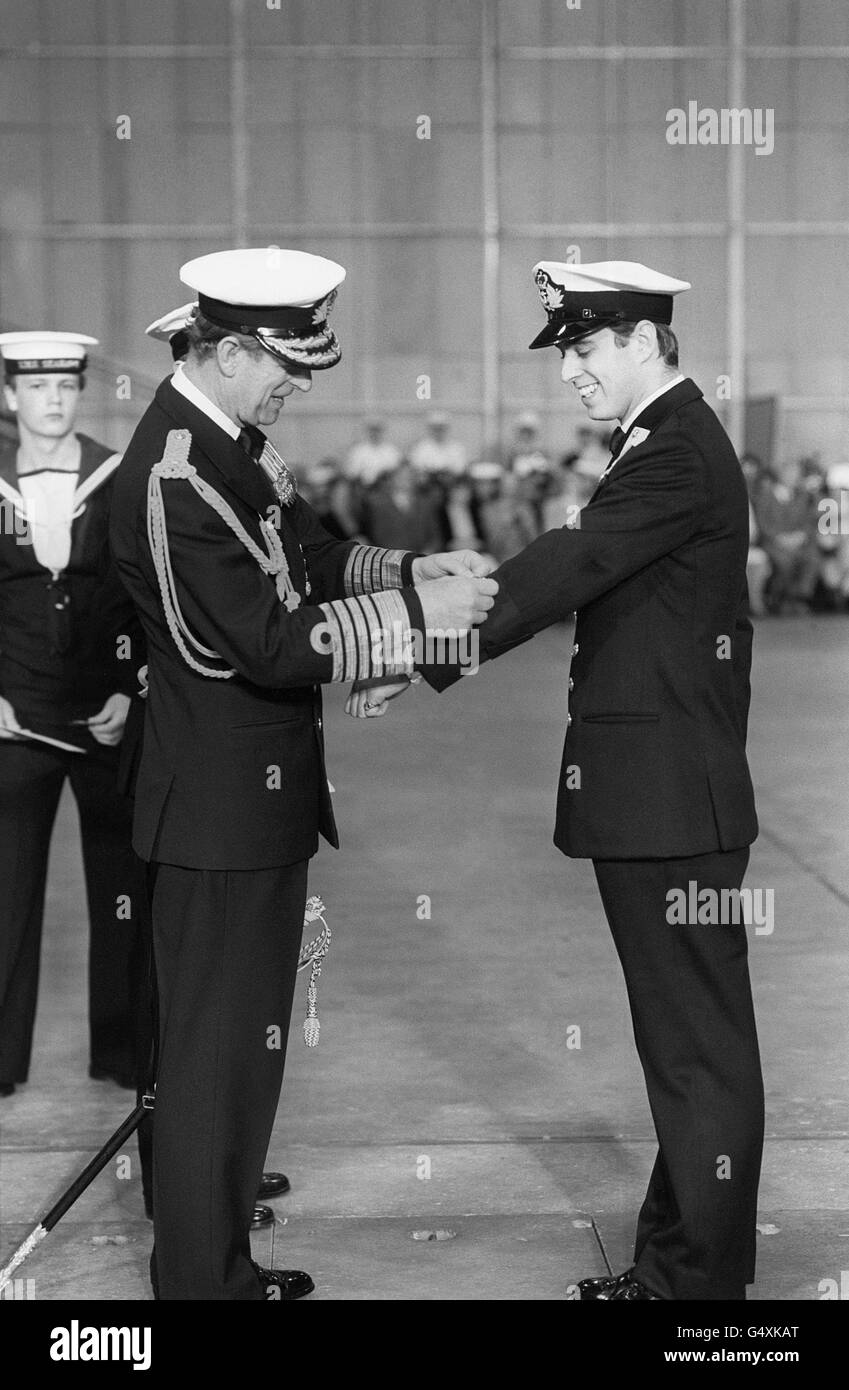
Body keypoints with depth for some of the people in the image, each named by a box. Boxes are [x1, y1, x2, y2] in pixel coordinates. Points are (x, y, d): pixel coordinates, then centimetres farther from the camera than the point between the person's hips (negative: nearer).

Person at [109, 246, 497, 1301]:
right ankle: (200, 1279, 16)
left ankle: (217, 1261, 34)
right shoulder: (175, 474, -23)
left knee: (244, 1041, 20)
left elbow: (312, 560, 16)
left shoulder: (233, 441, 8)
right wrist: (413, 610, -20)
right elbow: (272, 643, -25)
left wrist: (412, 569, 2)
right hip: (221, 812, -10)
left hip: (261, 799, 10)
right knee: (216, 1049, 2)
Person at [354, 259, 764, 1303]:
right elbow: (574, 573, 14)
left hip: (672, 803, -11)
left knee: (699, 1042, 0)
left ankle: (700, 1275, 10)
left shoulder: (676, 454, -17)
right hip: (661, 797, 11)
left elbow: (566, 569, -22)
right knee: (683, 1039, 17)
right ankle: (680, 1256, 28)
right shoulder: (669, 442, 16)